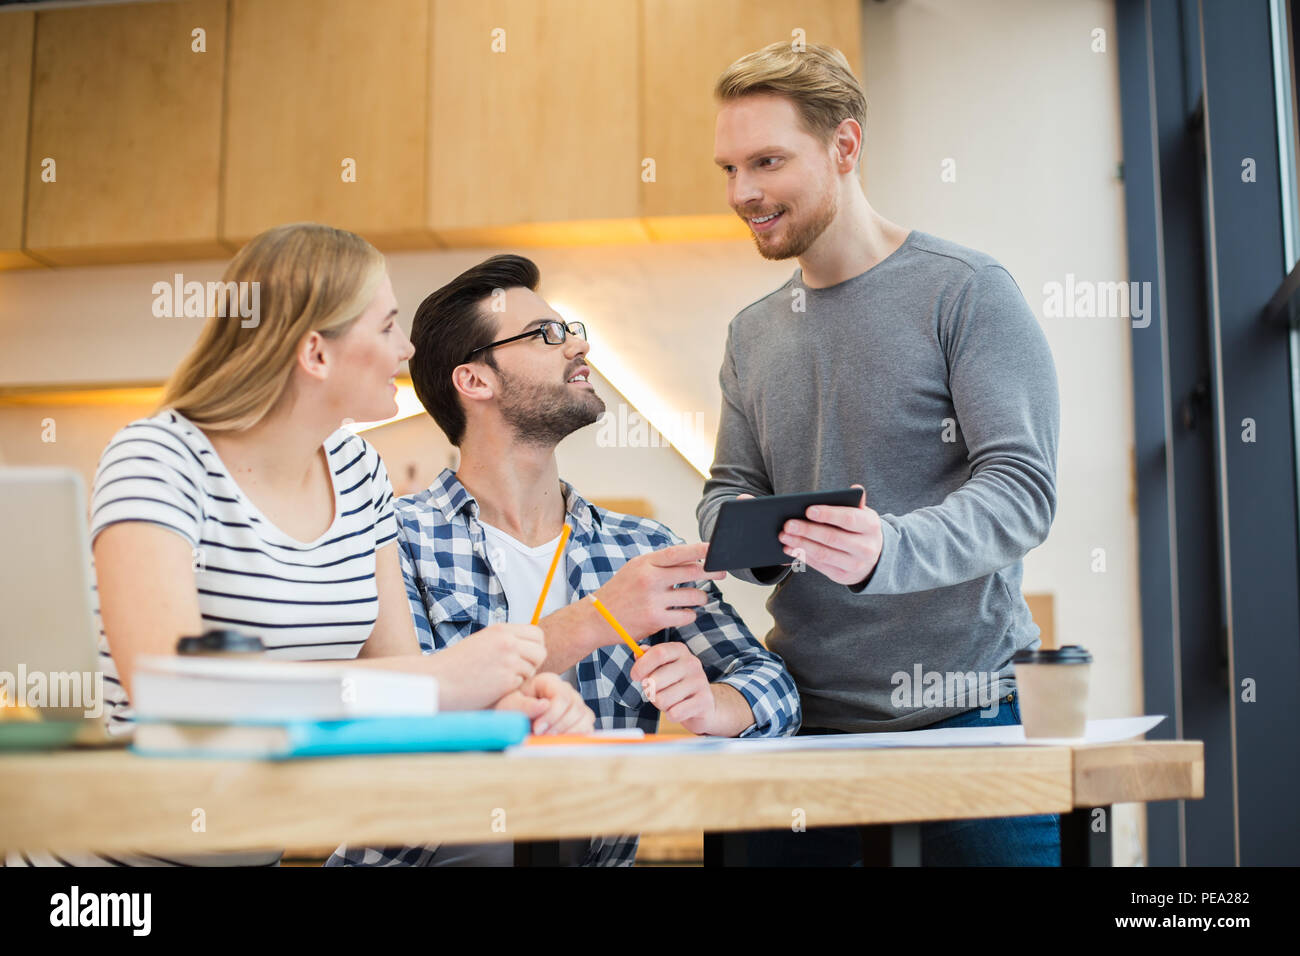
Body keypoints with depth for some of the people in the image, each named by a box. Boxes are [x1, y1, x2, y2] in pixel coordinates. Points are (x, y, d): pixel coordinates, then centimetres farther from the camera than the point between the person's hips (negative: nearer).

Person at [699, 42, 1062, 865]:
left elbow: (1024, 490, -13)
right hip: (802, 721, 5)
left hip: (961, 713, -5)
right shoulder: (753, 334, 14)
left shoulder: (968, 291, -5)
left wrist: (890, 551, -32)